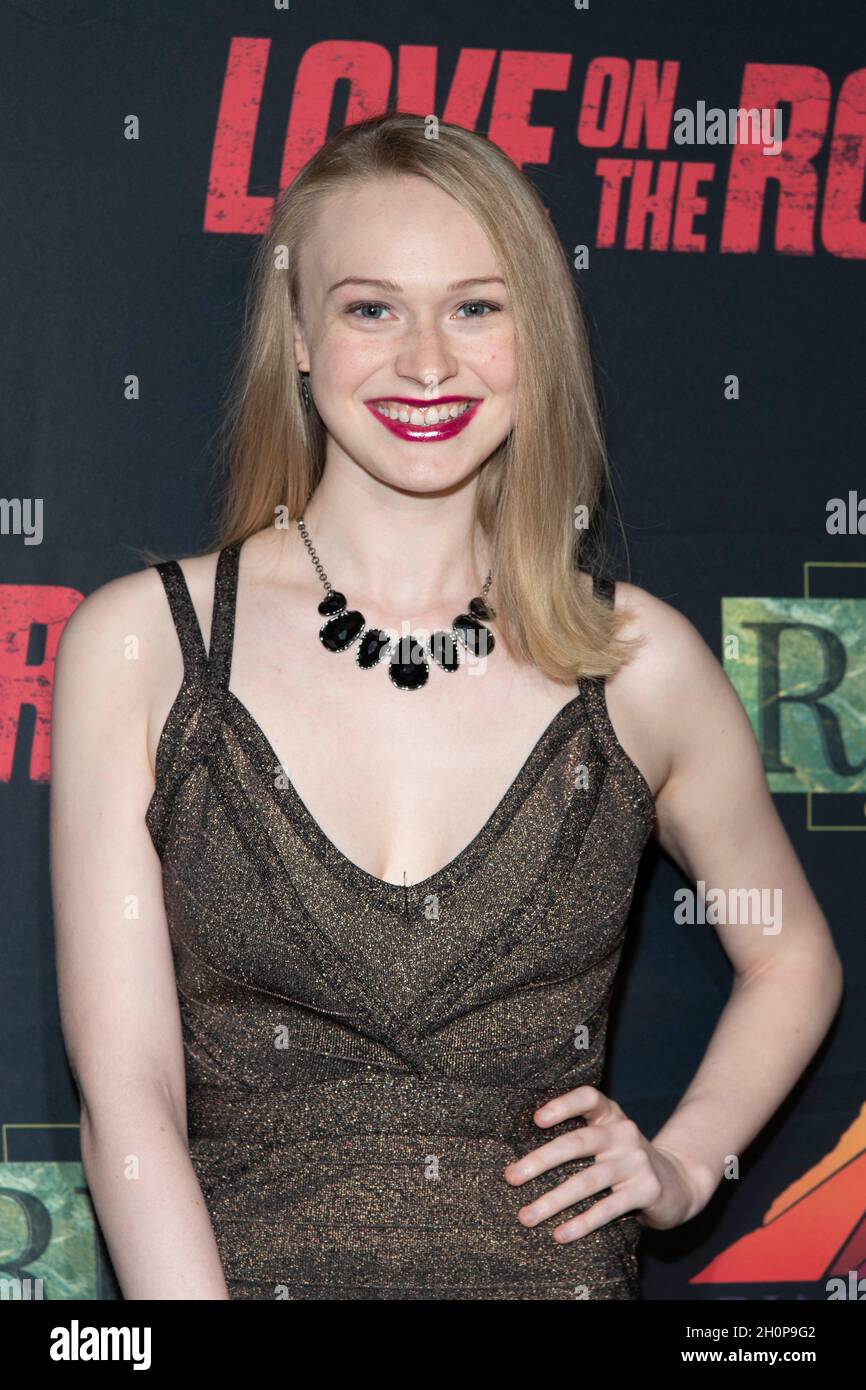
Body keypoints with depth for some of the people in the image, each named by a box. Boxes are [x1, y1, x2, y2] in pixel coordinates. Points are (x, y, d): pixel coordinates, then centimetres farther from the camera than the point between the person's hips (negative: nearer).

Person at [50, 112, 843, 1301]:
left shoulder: (639, 661, 2)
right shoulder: (138, 645, -2)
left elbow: (791, 957, 19)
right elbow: (127, 1095, -5)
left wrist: (680, 1166, 6)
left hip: (554, 1266, 1)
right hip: (242, 1268, 0)